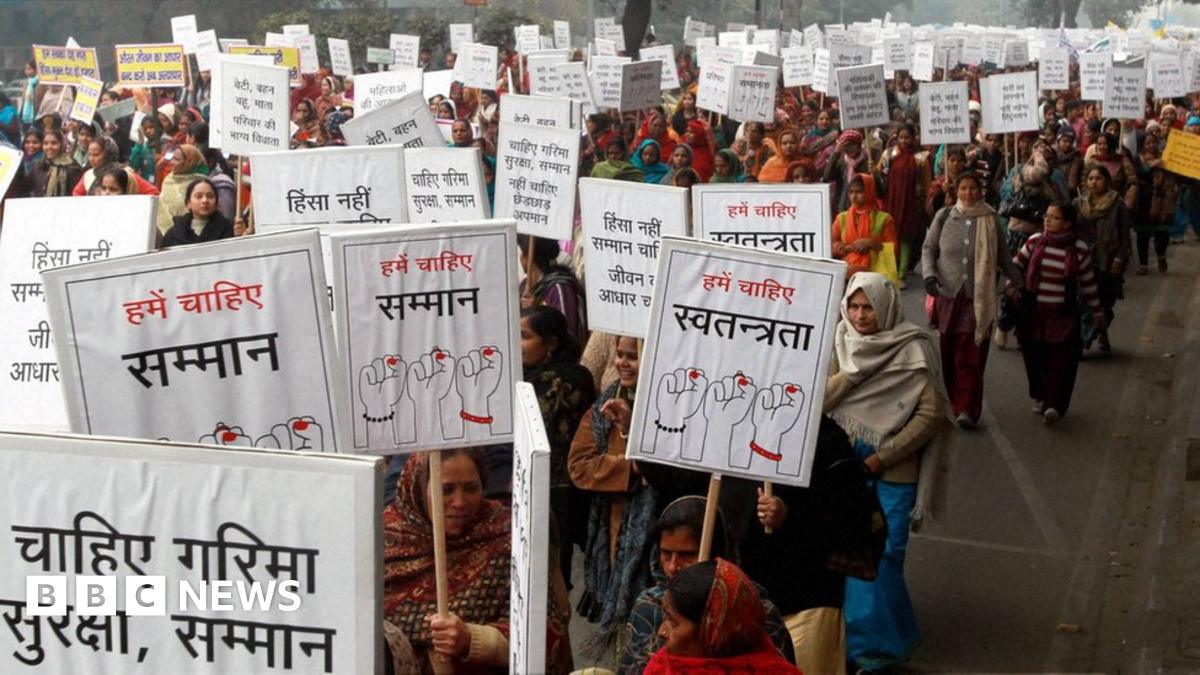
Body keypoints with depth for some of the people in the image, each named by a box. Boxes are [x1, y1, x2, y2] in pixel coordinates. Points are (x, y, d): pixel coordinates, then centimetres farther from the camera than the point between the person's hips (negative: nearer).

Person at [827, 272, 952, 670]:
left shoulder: (914, 350, -10)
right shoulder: (842, 344, 3)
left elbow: (932, 415, -12)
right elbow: (819, 400, -2)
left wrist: (881, 458, -14)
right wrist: (854, 370, -17)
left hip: (891, 472, -4)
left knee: (879, 556, -5)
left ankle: (878, 641, 12)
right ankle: (843, 633, 25)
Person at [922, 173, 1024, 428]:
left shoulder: (991, 220, 2)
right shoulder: (944, 216, 4)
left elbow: (1003, 256, 13)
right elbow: (928, 248, 10)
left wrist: (1018, 283, 14)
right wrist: (929, 274, -6)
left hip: (979, 297, -2)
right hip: (948, 293, 2)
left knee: (971, 355, -9)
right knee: (948, 354, 7)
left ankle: (967, 410, -12)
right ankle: (955, 403, 21)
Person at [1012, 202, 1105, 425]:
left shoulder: (1079, 249, -3)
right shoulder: (1034, 242, -1)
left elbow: (1088, 283, 7)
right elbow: (1016, 265, 10)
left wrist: (1097, 311, 14)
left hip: (1063, 315, -1)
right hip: (1033, 312, 1)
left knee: (1061, 360, -3)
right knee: (1034, 358, 4)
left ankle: (1054, 406, 0)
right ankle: (1039, 397, 16)